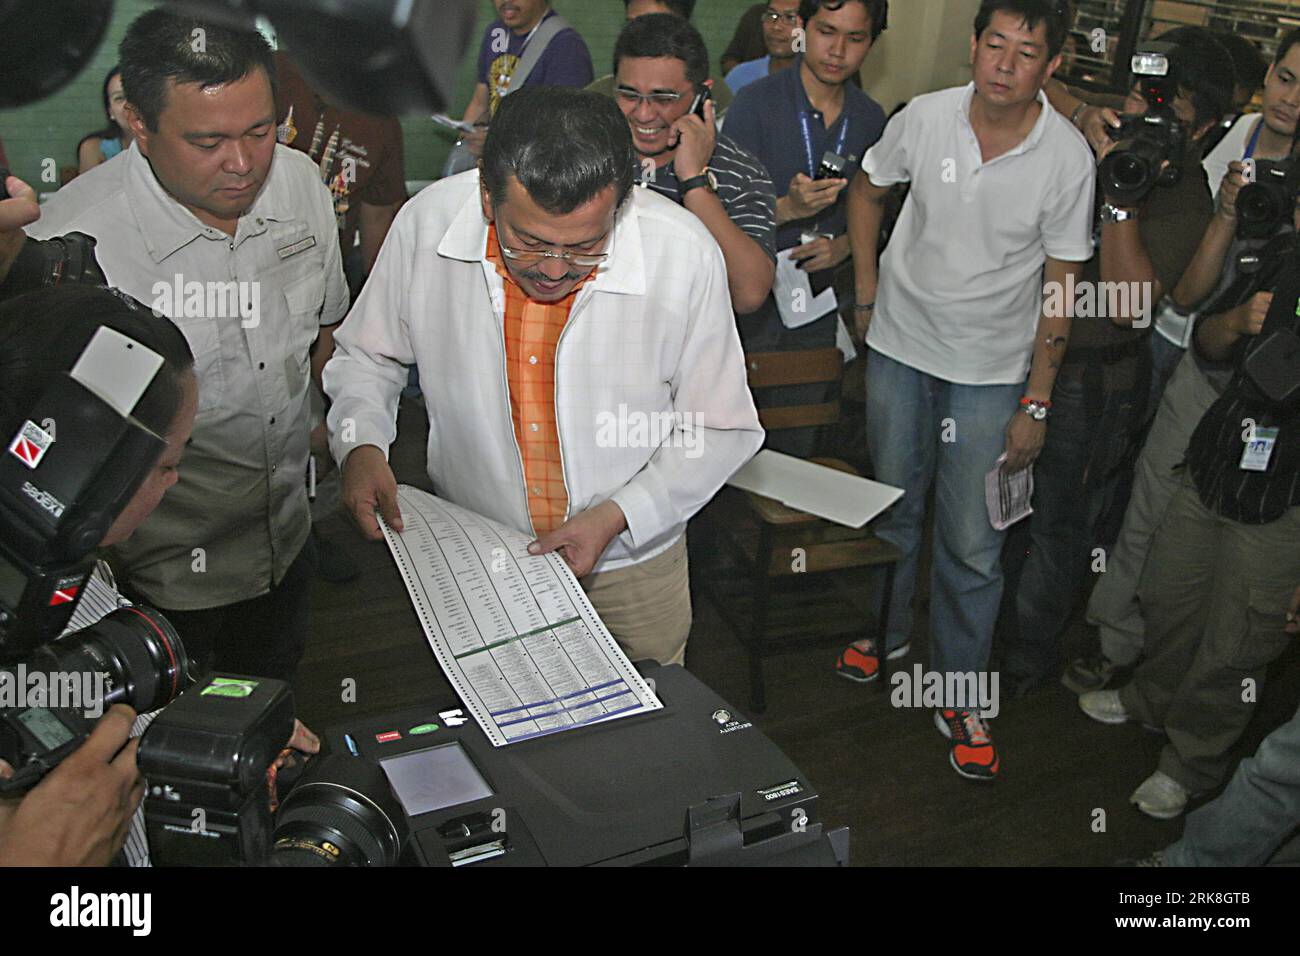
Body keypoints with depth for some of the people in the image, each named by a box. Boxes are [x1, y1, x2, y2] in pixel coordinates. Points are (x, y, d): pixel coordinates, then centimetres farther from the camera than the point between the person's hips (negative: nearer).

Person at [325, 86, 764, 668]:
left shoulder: (684, 254, -23)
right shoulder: (426, 224, -18)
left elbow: (721, 430, -11)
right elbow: (366, 357, 2)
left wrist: (614, 516, -22)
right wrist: (360, 444, -17)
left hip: (631, 570, -1)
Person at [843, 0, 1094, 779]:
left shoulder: (1068, 158, -14)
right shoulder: (926, 117, -9)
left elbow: (1061, 290, -8)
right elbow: (868, 190, 11)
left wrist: (1036, 405, -8)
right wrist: (868, 293, 6)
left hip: (991, 369, -2)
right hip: (900, 343, 2)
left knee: (972, 544, 0)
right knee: (893, 506, 17)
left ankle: (960, 696, 17)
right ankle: (887, 628, 41)